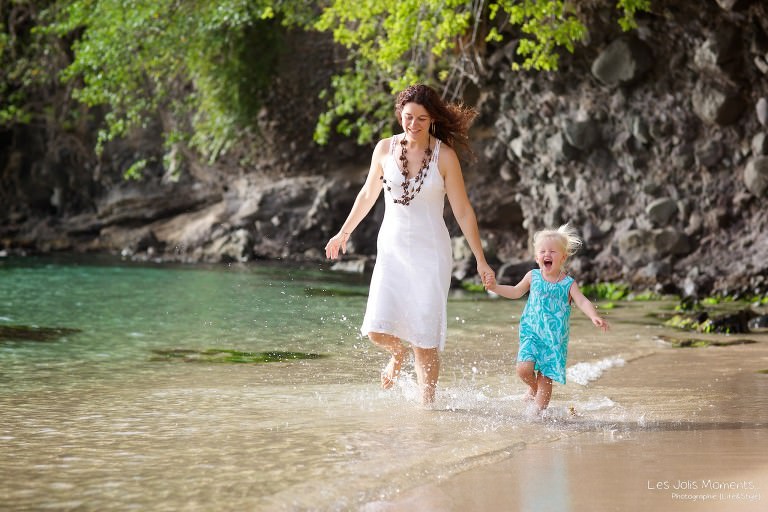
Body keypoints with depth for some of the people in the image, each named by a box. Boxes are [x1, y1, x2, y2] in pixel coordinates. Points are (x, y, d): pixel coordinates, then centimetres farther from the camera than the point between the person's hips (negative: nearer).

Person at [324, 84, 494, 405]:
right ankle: (398, 353, 25)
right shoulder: (385, 149, 0)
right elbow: (368, 194, 17)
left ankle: (427, 406, 9)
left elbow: (463, 212, -3)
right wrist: (344, 233, 26)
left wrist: (480, 260, -5)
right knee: (378, 330, -10)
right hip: (392, 249, 2)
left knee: (425, 341, -5)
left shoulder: (444, 156, -7)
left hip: (430, 253, -2)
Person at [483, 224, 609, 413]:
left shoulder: (568, 284, -5)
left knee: (546, 379, -2)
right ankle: (533, 388, 15)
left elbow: (582, 301, -16)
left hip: (555, 339, -1)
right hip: (532, 334, 1)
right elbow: (516, 292, 20)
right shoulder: (533, 276, 3)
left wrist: (594, 316, -35)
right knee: (524, 369, -17)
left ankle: (539, 410, 13)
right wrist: (495, 287, 8)